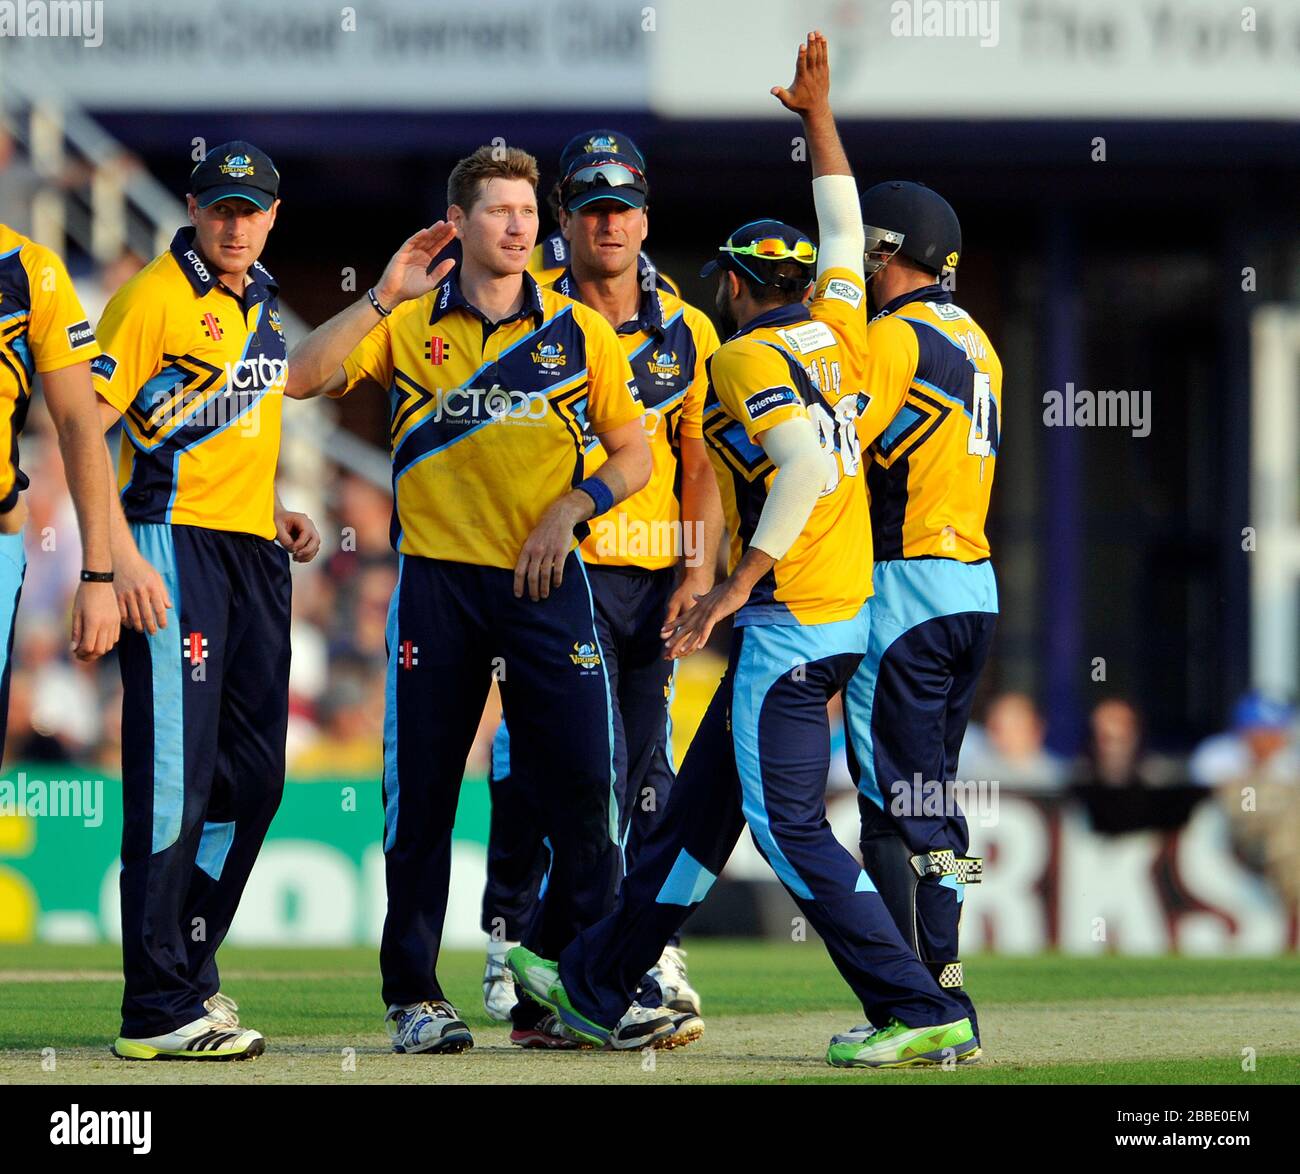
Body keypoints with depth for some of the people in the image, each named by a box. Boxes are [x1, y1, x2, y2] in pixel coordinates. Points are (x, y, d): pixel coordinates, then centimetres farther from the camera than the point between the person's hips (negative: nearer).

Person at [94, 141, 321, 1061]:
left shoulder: (259, 302, 16)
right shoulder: (153, 298, -9)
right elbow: (85, 426, -15)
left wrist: (275, 510, 15)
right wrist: (122, 557, -23)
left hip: (254, 550, 8)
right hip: (172, 542, -8)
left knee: (253, 776, 11)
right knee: (176, 775, -11)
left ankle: (191, 972, 23)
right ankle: (159, 1010, -10)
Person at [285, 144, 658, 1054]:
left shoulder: (580, 331, 7)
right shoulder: (408, 326, 5)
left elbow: (634, 455, 10)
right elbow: (305, 379, -8)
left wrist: (571, 507, -7)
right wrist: (386, 297, -14)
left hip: (546, 579, 1)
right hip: (438, 578, -1)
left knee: (580, 785, -5)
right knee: (423, 791, 1)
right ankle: (414, 995, 9)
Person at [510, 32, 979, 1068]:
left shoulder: (747, 359, -11)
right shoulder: (836, 327, 11)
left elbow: (806, 463, -26)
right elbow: (843, 229, 29)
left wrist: (735, 588, -23)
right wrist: (820, 115, 37)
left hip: (785, 621, -9)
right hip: (846, 618, 9)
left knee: (789, 827, -9)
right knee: (703, 805, 16)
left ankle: (921, 1012, -13)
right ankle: (594, 987, 26)